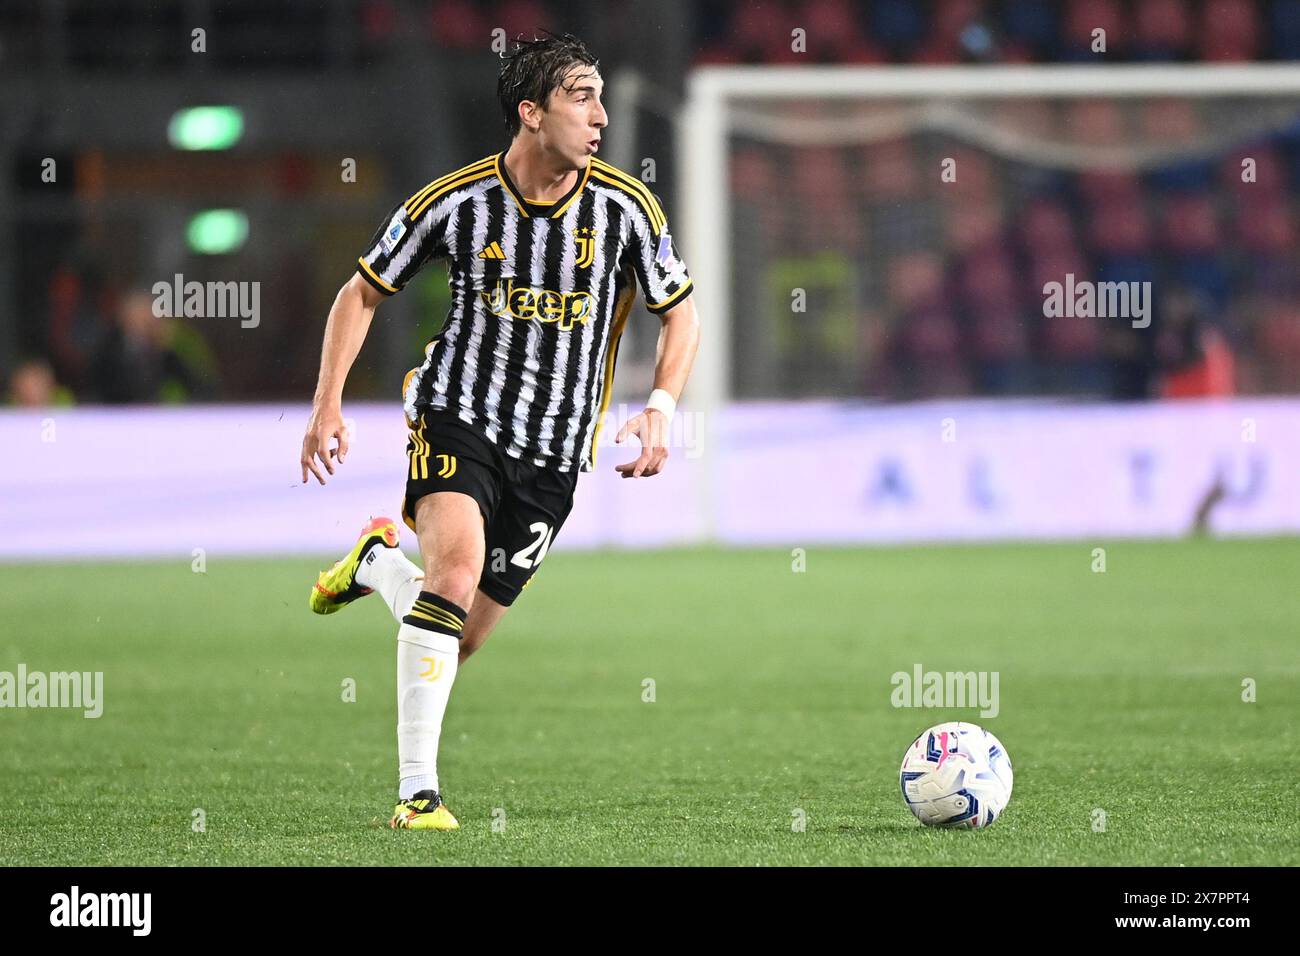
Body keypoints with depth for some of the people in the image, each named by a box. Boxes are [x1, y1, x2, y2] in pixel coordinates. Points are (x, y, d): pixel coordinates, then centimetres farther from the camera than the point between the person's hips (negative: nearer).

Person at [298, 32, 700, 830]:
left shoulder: (624, 207, -6)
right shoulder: (457, 202, -9)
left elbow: (680, 310, 7)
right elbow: (363, 292, 4)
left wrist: (662, 407, -9)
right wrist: (328, 405, -5)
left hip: (554, 457, 2)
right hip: (458, 418, -2)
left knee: (459, 639, 2)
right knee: (458, 559, -29)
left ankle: (380, 564, 38)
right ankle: (417, 789, -23)